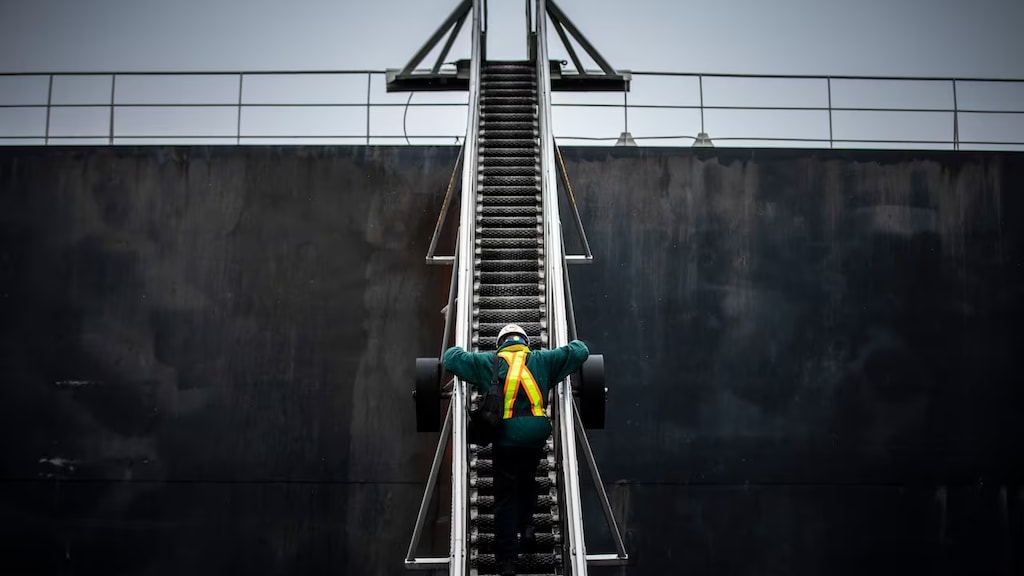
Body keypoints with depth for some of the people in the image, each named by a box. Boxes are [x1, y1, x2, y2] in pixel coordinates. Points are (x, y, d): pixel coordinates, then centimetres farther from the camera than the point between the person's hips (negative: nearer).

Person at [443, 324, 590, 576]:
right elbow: (579, 351, 14)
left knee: (505, 496, 6)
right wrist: (576, 346, 37)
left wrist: (456, 351, 32)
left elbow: (451, 357, 10)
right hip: (536, 434, 1)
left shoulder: (488, 362, 8)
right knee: (527, 482, 29)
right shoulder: (542, 360, 11)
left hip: (505, 437, -1)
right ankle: (527, 526, 11)